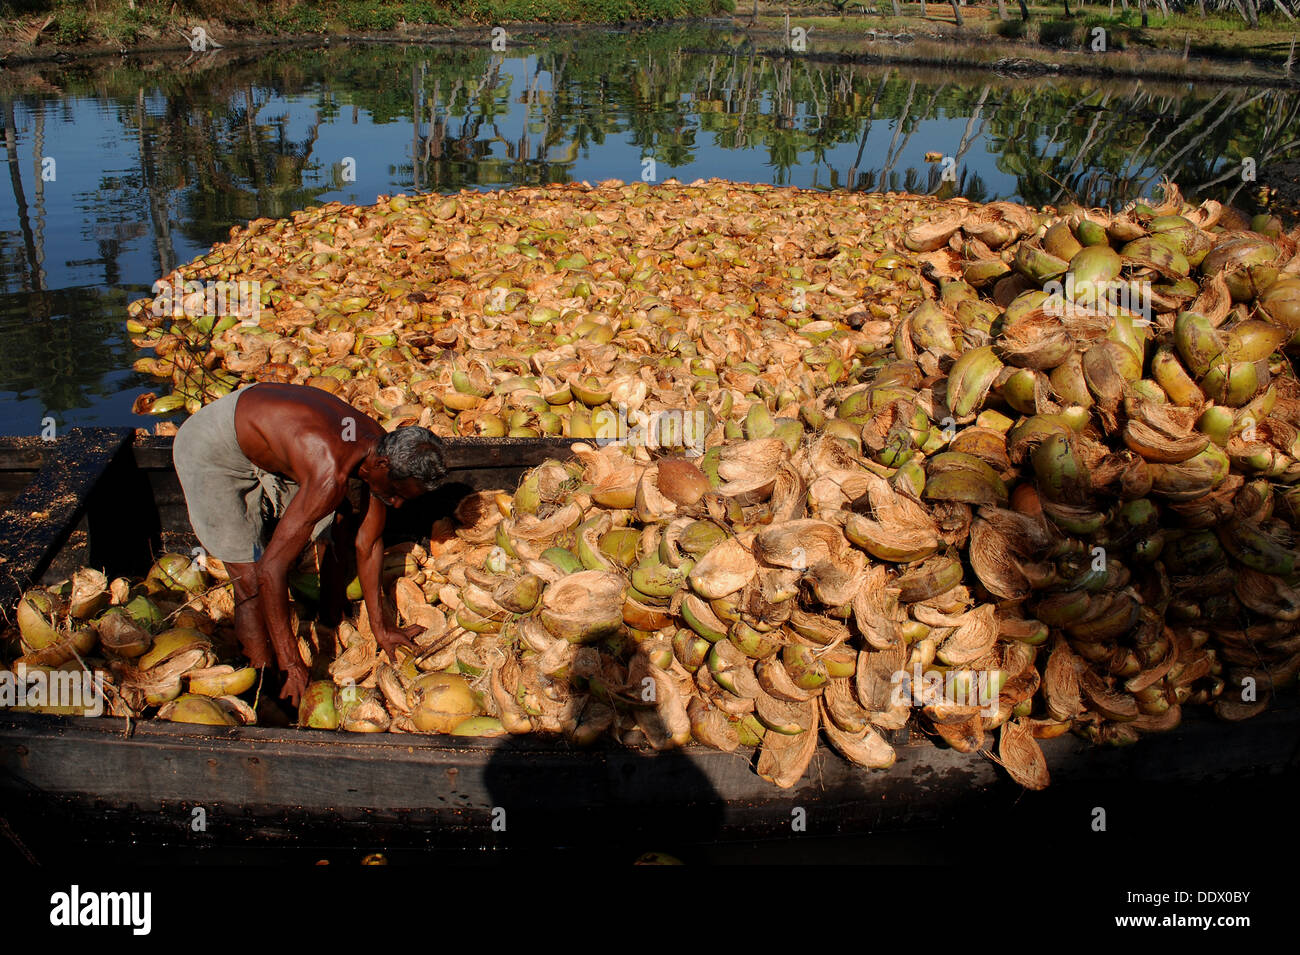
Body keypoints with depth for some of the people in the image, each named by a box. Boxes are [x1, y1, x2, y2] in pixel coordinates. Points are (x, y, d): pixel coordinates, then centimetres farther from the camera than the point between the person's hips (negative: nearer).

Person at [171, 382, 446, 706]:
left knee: (334, 521, 5)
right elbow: (271, 569, -37)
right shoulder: (331, 475, -40)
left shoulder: (383, 449, -15)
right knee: (251, 580, -10)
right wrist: (290, 663, -31)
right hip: (208, 450, -8)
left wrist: (380, 628, 2)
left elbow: (369, 544, -3)